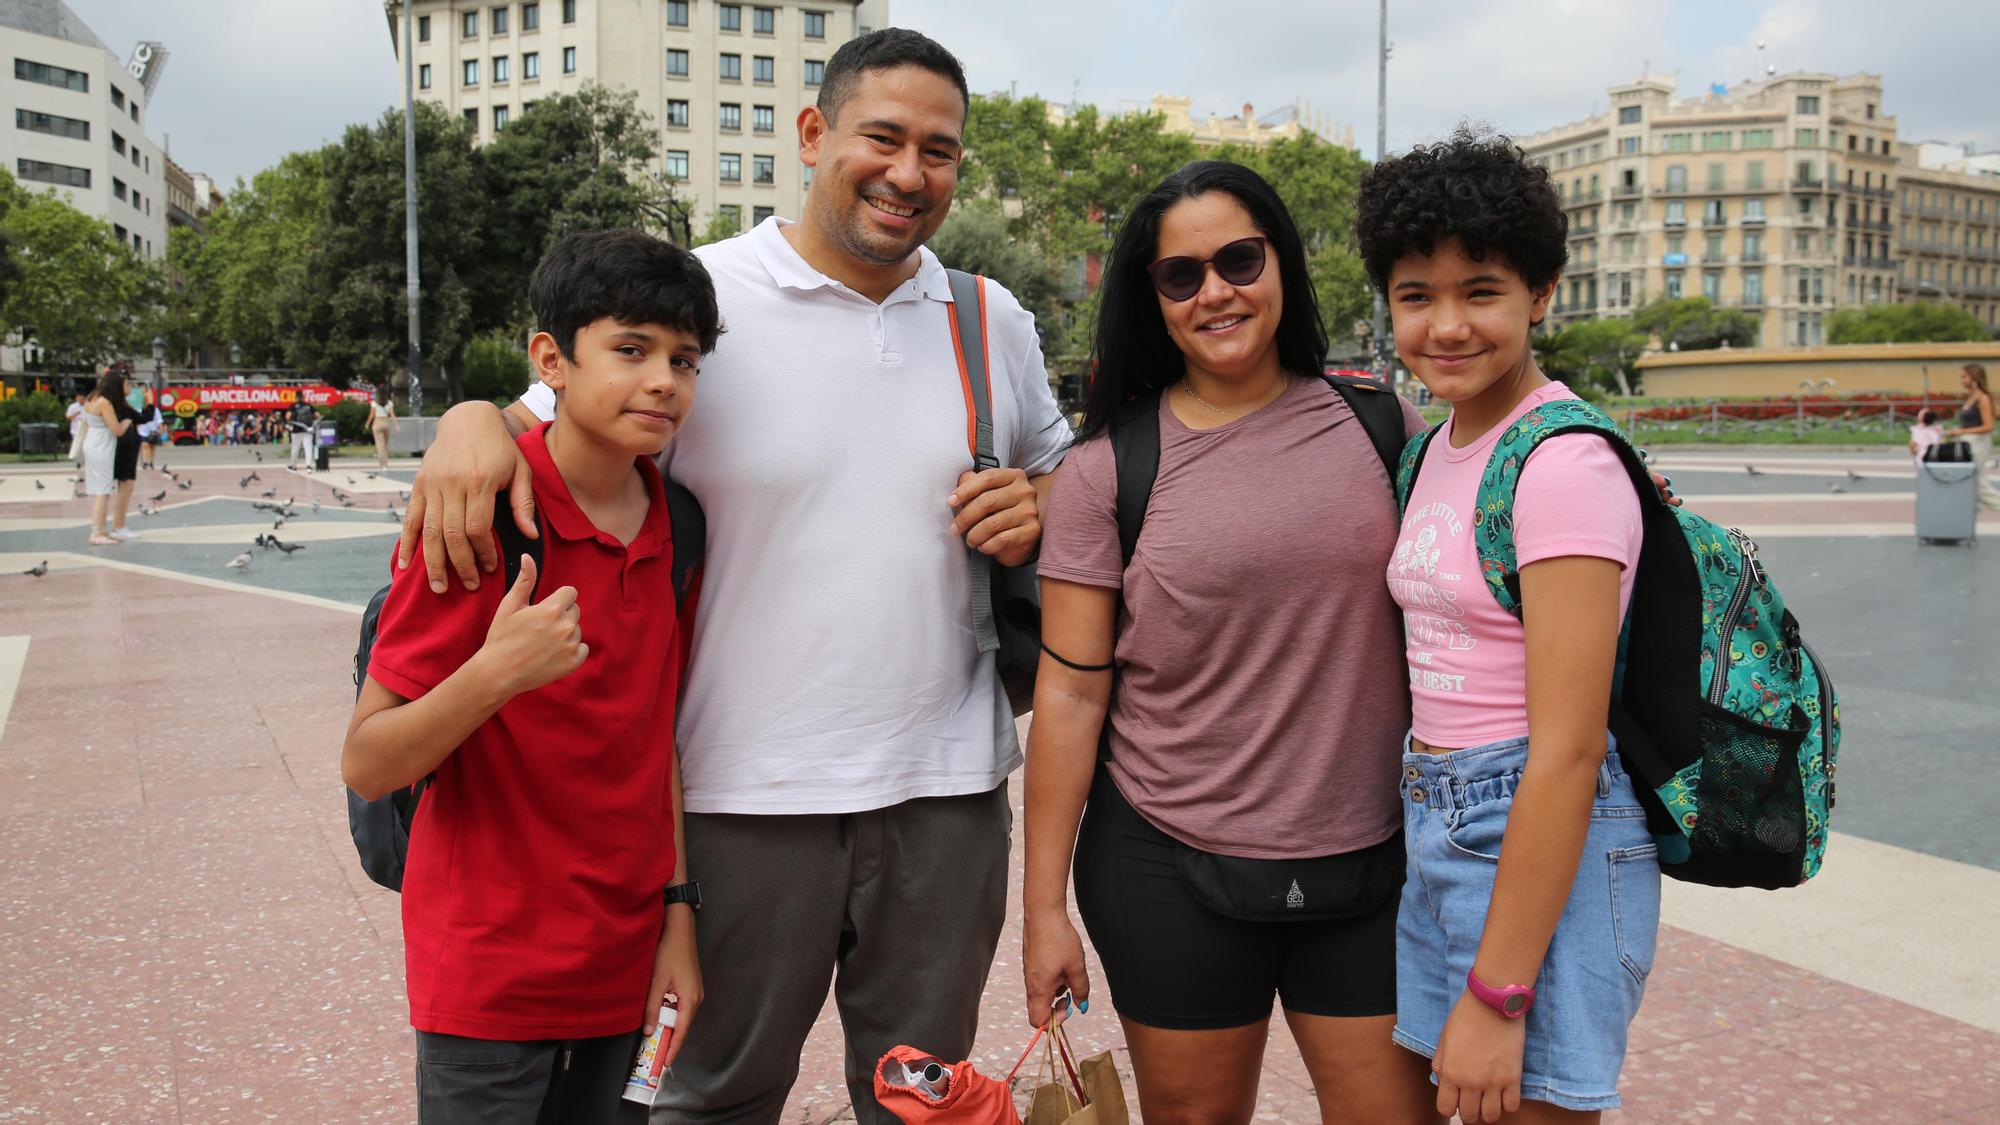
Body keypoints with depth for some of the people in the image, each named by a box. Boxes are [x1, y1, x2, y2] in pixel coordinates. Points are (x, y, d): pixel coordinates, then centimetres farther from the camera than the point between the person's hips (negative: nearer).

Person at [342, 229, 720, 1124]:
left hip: (626, 967, 5)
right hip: (489, 975, -5)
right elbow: (365, 767, -16)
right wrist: (494, 675, -32)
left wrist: (676, 911, 4)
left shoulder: (678, 522, 0)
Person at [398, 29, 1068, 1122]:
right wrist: (473, 417, -23)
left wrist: (1038, 508, -4)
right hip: (746, 788, -3)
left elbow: (1064, 473, 19)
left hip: (945, 786, 3)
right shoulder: (697, 298, -5)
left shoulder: (993, 321, 8)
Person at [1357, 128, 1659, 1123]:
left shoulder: (1563, 462, -18)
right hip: (1439, 828, 8)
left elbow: (1566, 749, -20)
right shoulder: (1442, 445, 9)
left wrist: (1496, 994, -19)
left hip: (1544, 844, -8)